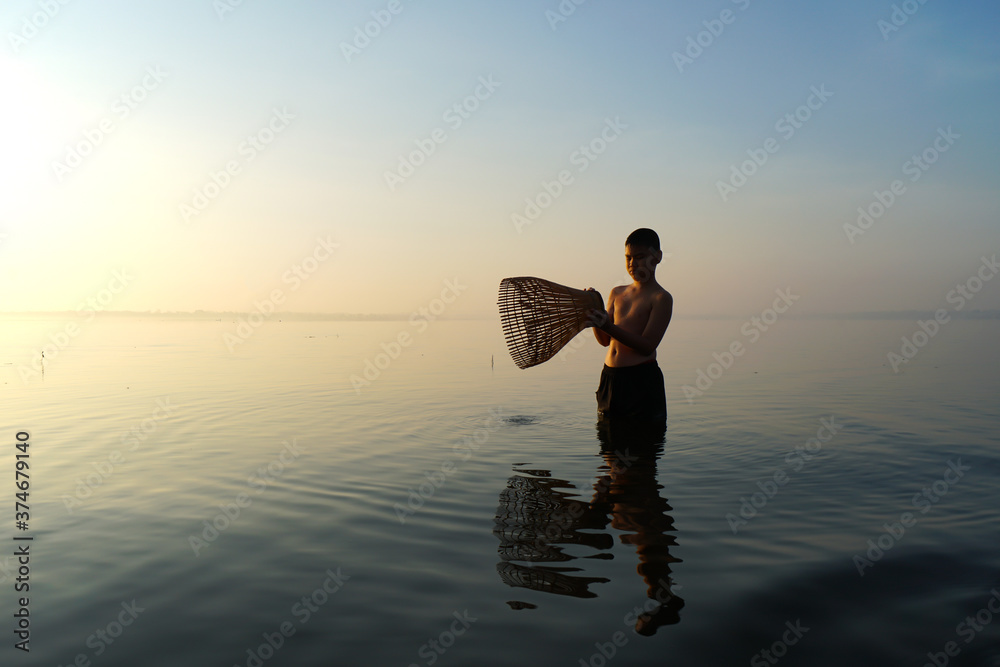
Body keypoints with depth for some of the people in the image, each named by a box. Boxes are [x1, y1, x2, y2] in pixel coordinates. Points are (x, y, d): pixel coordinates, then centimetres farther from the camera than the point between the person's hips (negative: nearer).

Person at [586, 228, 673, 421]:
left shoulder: (661, 298, -5)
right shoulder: (617, 293, 14)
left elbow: (647, 345, -15)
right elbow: (605, 340, 13)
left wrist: (608, 326, -25)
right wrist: (594, 310, -3)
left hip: (642, 378, -6)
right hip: (609, 376, 6)